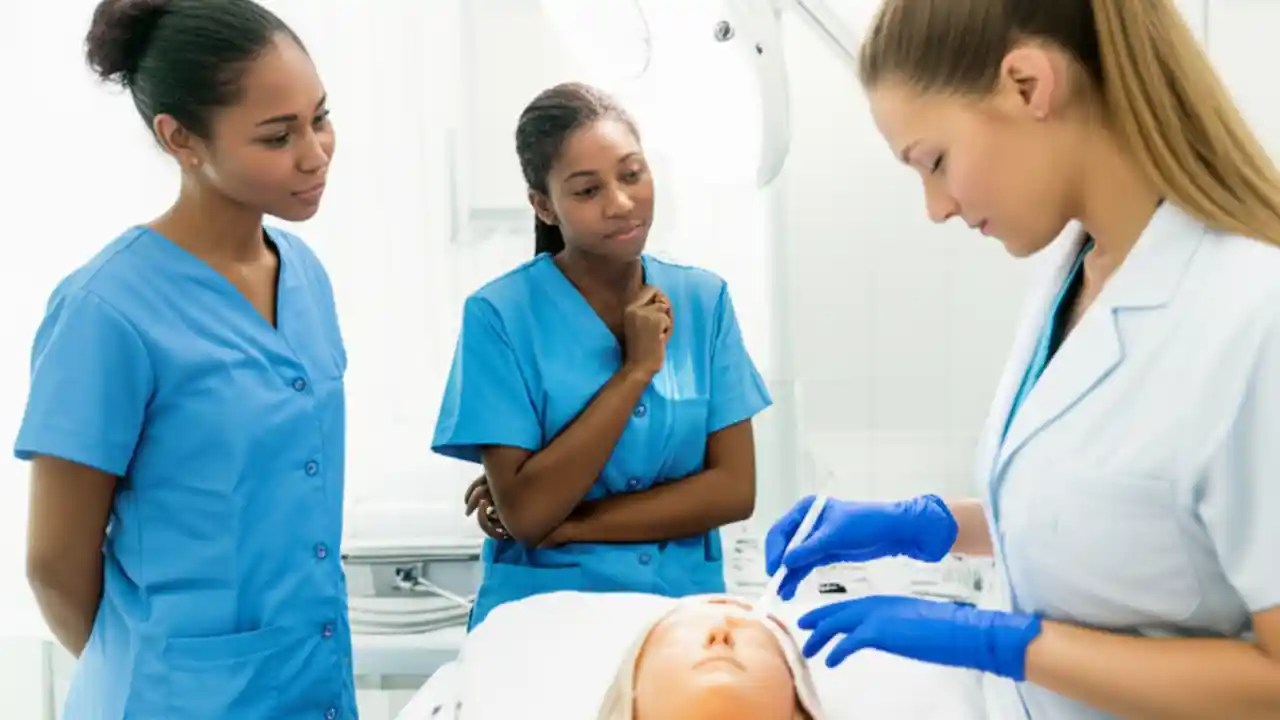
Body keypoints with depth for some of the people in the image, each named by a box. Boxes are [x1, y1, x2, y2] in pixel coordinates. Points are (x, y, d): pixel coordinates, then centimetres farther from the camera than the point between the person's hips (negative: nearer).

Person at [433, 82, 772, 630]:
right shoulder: (500, 315, -7)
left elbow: (734, 490, -3)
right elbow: (525, 513, -12)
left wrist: (567, 525, -10)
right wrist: (635, 369, -14)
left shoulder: (703, 299, 1)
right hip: (546, 619, -2)